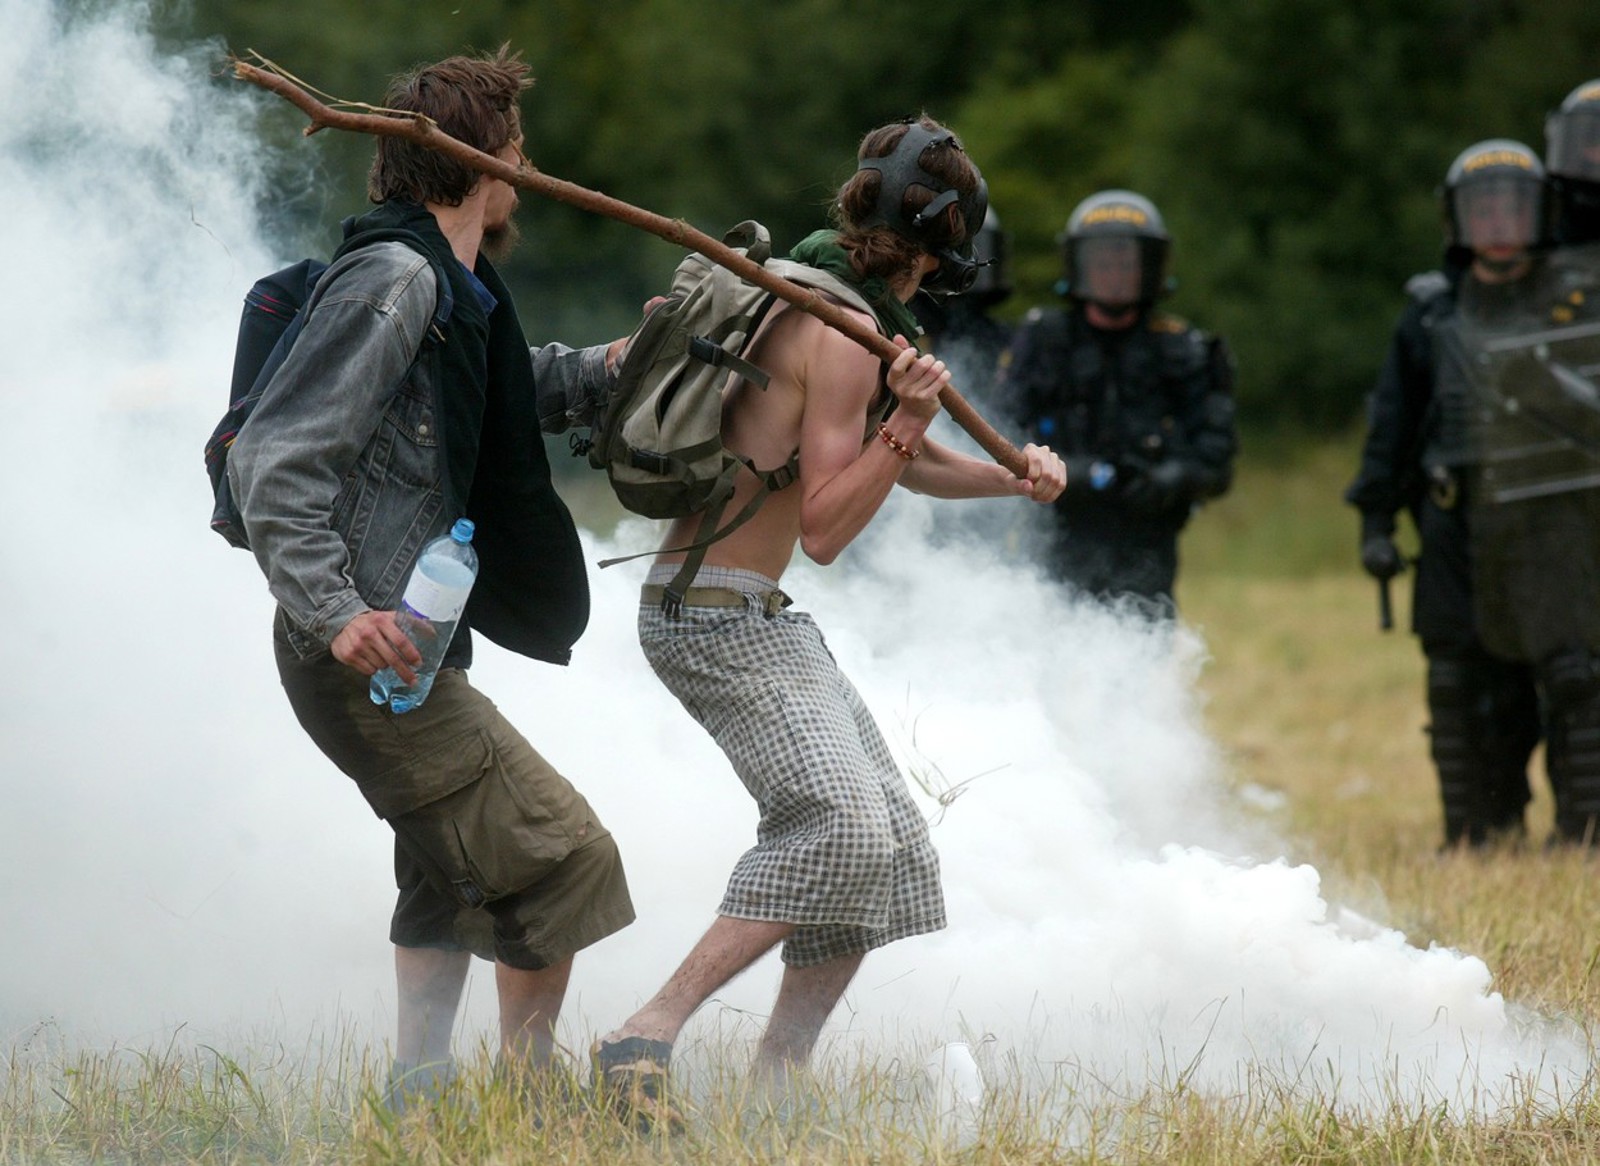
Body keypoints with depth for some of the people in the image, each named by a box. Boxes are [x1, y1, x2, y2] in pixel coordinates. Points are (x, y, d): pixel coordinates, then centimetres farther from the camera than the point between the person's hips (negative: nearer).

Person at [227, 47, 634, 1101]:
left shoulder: (455, 290, 14)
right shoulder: (394, 284, -18)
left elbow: (504, 391, 37)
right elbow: (271, 461, -23)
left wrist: (604, 368, 21)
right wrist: (336, 613, -30)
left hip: (408, 646, 11)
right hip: (369, 658, -11)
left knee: (457, 873, 22)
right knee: (561, 854, -12)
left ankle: (420, 1095, 28)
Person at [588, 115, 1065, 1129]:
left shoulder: (816, 298, 16)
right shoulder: (844, 337, -15)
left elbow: (908, 462, 27)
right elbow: (824, 530, -17)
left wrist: (1010, 476, 11)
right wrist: (904, 424, -25)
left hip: (754, 618, 11)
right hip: (718, 614, -11)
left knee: (888, 838, 9)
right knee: (839, 822, -24)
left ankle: (781, 1071, 9)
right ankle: (646, 1040, -29)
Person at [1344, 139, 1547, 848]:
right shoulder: (1430, 313, 11)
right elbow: (1392, 422, 13)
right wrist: (1375, 522, 7)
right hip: (1455, 522, 1)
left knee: (1528, 682, -4)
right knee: (1457, 681, -2)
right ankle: (1469, 836, 4)